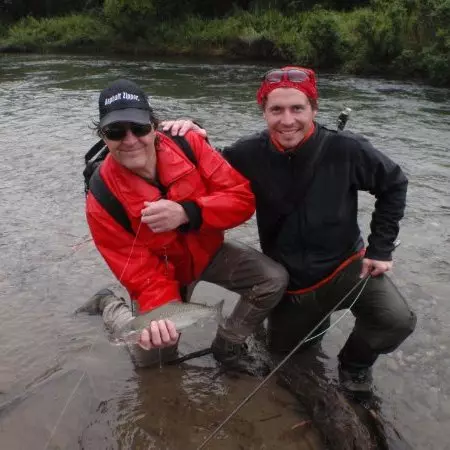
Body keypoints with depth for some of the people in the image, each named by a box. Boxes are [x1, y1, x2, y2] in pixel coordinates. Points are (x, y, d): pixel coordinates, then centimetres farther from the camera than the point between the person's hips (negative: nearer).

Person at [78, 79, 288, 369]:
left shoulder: (188, 145, -23)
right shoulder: (102, 200, -26)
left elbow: (243, 198, -24)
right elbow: (141, 272, -24)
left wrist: (187, 212, -40)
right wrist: (161, 314, -44)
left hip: (207, 251, 2)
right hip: (160, 268, -1)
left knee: (274, 280, -16)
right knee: (151, 355, 0)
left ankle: (227, 344, 8)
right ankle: (109, 307, 29)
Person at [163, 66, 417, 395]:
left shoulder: (346, 150, -21)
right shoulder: (250, 154, -17)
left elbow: (394, 185, -6)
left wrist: (381, 248, -8)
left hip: (346, 266, -1)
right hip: (288, 280, 2)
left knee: (397, 321, -25)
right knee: (283, 349, 18)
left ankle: (355, 363, 8)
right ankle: (314, 318, 49)